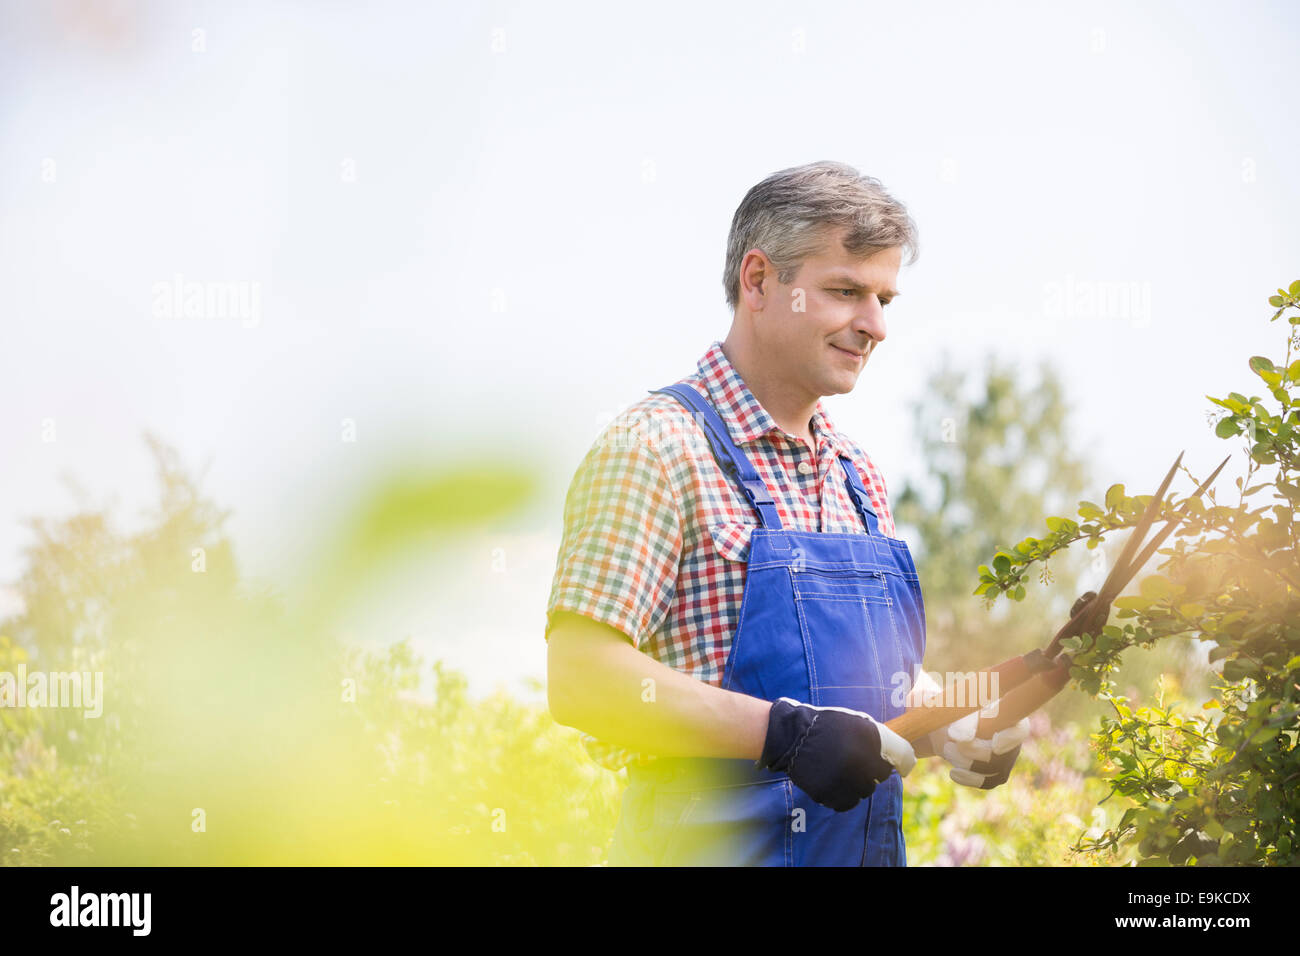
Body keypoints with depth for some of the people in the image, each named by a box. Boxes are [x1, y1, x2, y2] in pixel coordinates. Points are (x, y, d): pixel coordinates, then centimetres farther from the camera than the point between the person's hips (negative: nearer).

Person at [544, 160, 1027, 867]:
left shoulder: (856, 474, 14)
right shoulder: (659, 446, -11)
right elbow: (582, 678, -21)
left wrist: (949, 730, 2)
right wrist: (782, 731, -27)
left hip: (867, 846, 8)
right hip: (715, 844, -8)